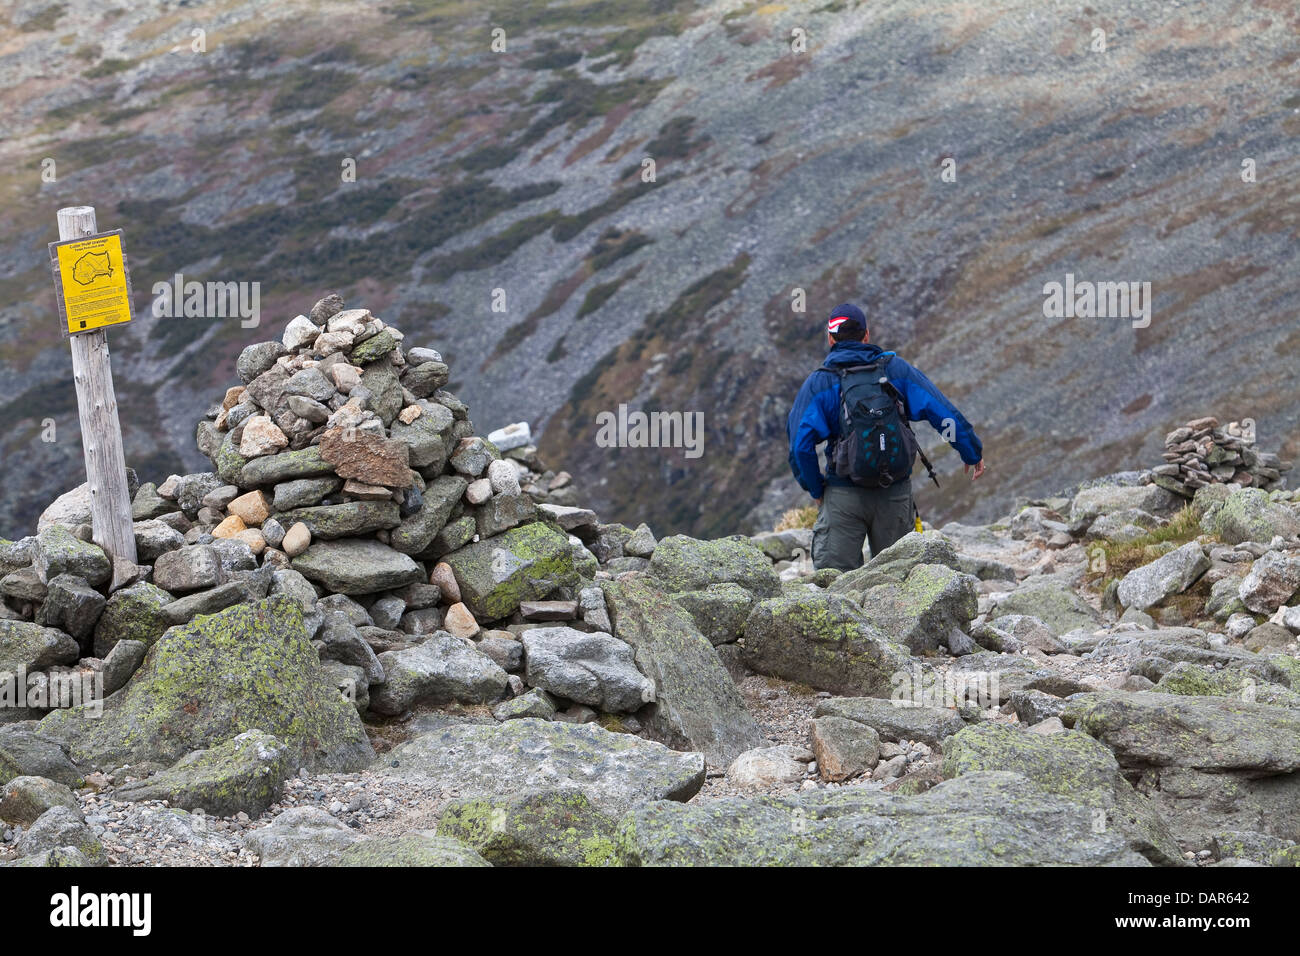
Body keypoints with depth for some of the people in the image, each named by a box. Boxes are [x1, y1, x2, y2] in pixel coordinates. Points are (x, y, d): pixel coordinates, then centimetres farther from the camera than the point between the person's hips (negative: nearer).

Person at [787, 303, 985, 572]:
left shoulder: (819, 382, -2)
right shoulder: (897, 369, 3)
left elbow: (801, 444, -8)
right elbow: (945, 413, 1)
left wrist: (816, 490, 4)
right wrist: (973, 453, 12)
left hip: (844, 496, -2)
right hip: (896, 495, 2)